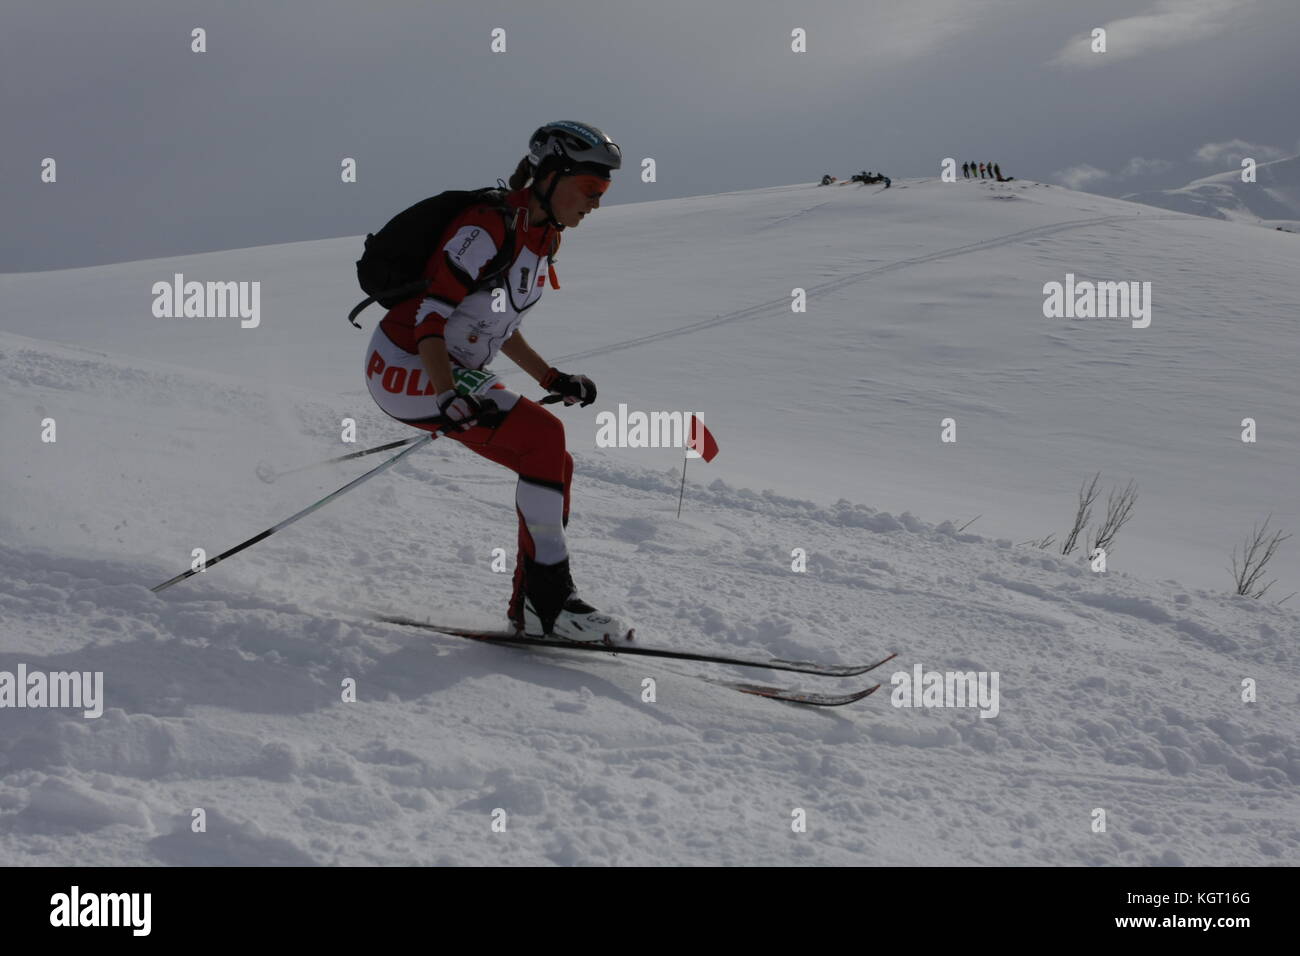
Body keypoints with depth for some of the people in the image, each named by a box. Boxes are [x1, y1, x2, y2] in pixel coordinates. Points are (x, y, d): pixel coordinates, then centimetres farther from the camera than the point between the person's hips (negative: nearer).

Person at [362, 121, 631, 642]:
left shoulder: (543, 238, 8)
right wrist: (450, 398, -38)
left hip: (458, 373, 10)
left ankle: (532, 607, 7)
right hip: (409, 368, -10)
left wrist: (552, 378, 14)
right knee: (544, 438, -22)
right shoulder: (489, 228, -21)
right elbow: (429, 315, -25)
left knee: (554, 462, 2)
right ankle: (551, 599, -17)